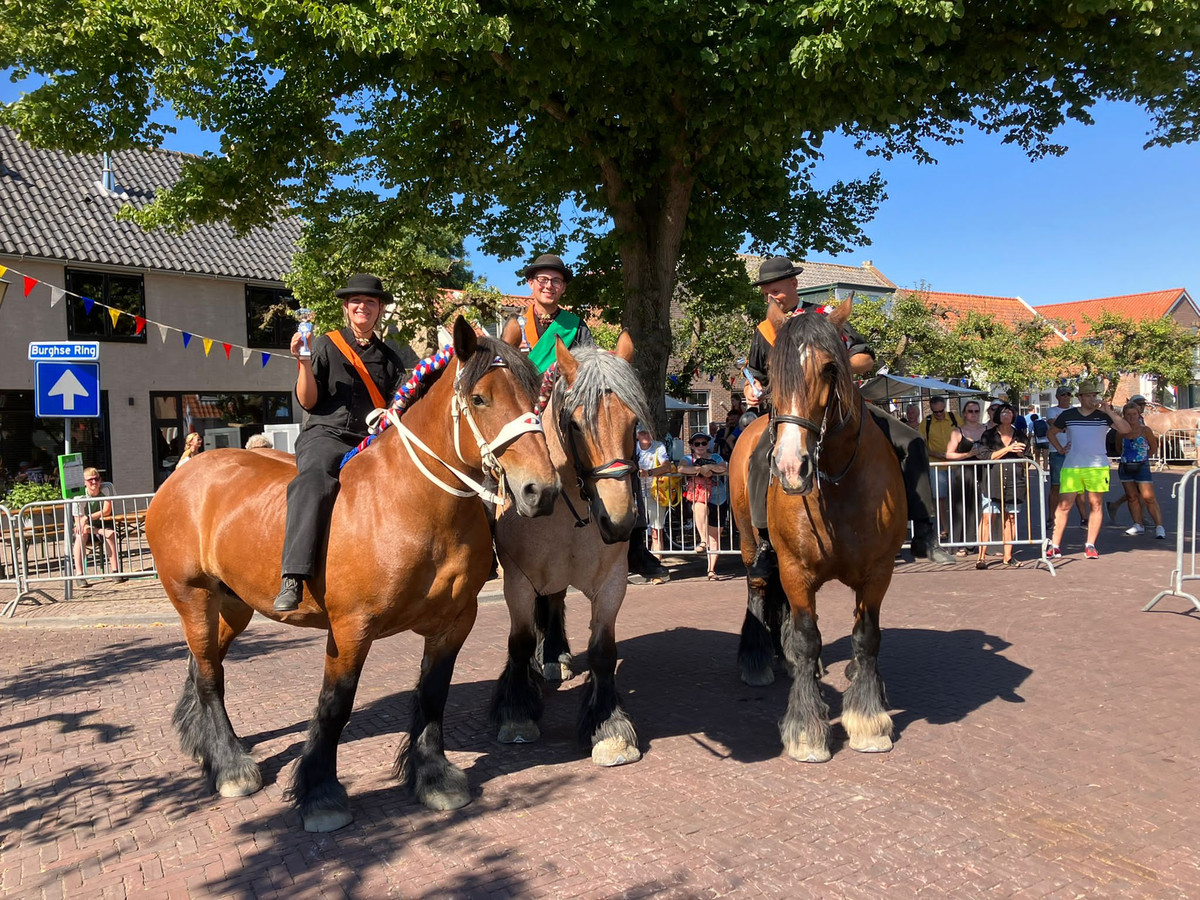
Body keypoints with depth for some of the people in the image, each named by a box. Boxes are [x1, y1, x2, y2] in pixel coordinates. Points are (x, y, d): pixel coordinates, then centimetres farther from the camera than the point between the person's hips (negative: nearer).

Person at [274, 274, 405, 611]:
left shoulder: (389, 358, 21)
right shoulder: (325, 346, 12)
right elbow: (308, 402, 4)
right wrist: (304, 362, -9)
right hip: (326, 436, -3)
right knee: (313, 482, -36)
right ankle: (293, 580, -43)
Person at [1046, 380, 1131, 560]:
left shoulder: (1104, 415, 5)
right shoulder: (1068, 415, 6)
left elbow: (1126, 429, -8)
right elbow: (1051, 432, 21)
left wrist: (1109, 411, -13)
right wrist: (1061, 449, 8)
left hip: (1098, 466, 1)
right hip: (1071, 467, 0)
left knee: (1095, 505, 5)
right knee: (1063, 505, -5)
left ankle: (1090, 546, 13)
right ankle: (1055, 546, -2)